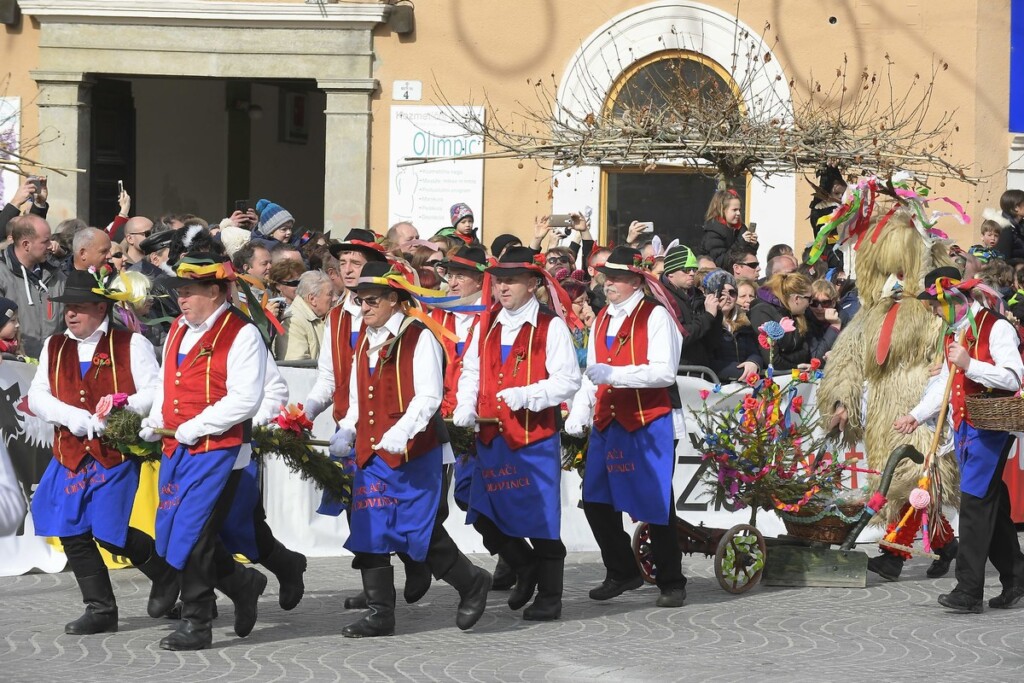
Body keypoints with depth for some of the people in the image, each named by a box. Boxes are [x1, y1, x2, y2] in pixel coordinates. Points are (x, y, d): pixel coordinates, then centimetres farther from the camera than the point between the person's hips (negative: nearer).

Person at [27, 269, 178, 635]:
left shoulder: (131, 345, -1)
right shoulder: (53, 348, 12)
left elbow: (156, 392, -6)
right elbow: (37, 396, 5)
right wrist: (72, 417, -13)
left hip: (117, 454, -5)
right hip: (70, 456, 5)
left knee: (109, 531, -10)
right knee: (72, 533, 1)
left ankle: (165, 570, 16)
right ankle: (100, 610, 12)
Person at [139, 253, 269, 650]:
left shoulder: (241, 334, -11)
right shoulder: (178, 331, 15)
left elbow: (245, 400, -18)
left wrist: (194, 428, -18)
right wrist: (154, 424, 7)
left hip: (217, 449, -8)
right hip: (176, 449, 8)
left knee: (192, 536, -8)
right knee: (172, 534, 9)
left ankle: (195, 625, 2)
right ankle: (243, 584, 27)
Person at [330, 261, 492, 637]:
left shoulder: (419, 339, -8)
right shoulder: (364, 342, 14)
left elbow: (429, 397, -16)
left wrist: (401, 433, -29)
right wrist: (345, 433, 3)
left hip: (412, 452, -7)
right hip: (371, 452, 7)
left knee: (419, 531, -4)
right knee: (370, 529, 2)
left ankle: (472, 583, 18)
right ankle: (380, 613, 7)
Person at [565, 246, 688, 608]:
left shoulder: (656, 317, -7)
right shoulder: (601, 320, 15)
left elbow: (664, 372, -18)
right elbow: (591, 374, 19)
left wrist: (613, 374, -24)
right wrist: (578, 413, 4)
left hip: (650, 425, -7)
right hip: (608, 425, 7)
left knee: (656, 505, -2)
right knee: (596, 502, 3)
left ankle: (671, 583, 10)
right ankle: (621, 573, 19)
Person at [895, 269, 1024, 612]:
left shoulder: (997, 328, -10)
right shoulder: (953, 333, 17)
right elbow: (945, 384, 27)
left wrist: (969, 364, -25)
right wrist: (916, 415, 21)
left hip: (990, 427, -8)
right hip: (964, 427, 8)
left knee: (975, 503, -12)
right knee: (992, 505, 10)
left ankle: (968, 590, -15)